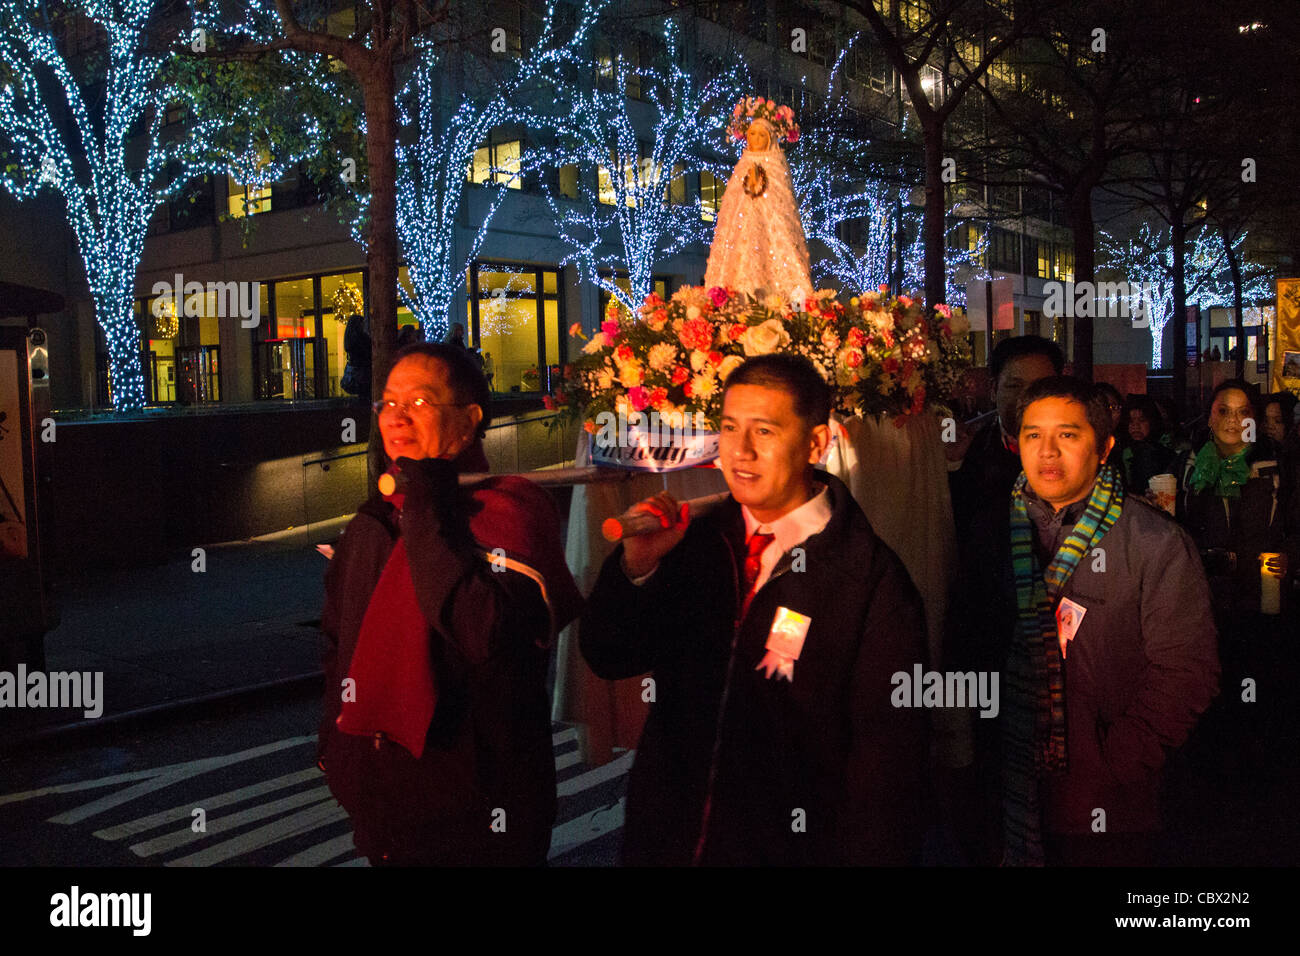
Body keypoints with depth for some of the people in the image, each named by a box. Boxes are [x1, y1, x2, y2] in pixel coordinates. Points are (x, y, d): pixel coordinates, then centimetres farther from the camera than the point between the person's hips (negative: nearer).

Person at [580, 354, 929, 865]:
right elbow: (608, 658, 1)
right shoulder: (696, 540, -2)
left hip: (790, 847, -4)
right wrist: (637, 565, -15)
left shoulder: (872, 579, -16)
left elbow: (886, 753, -15)